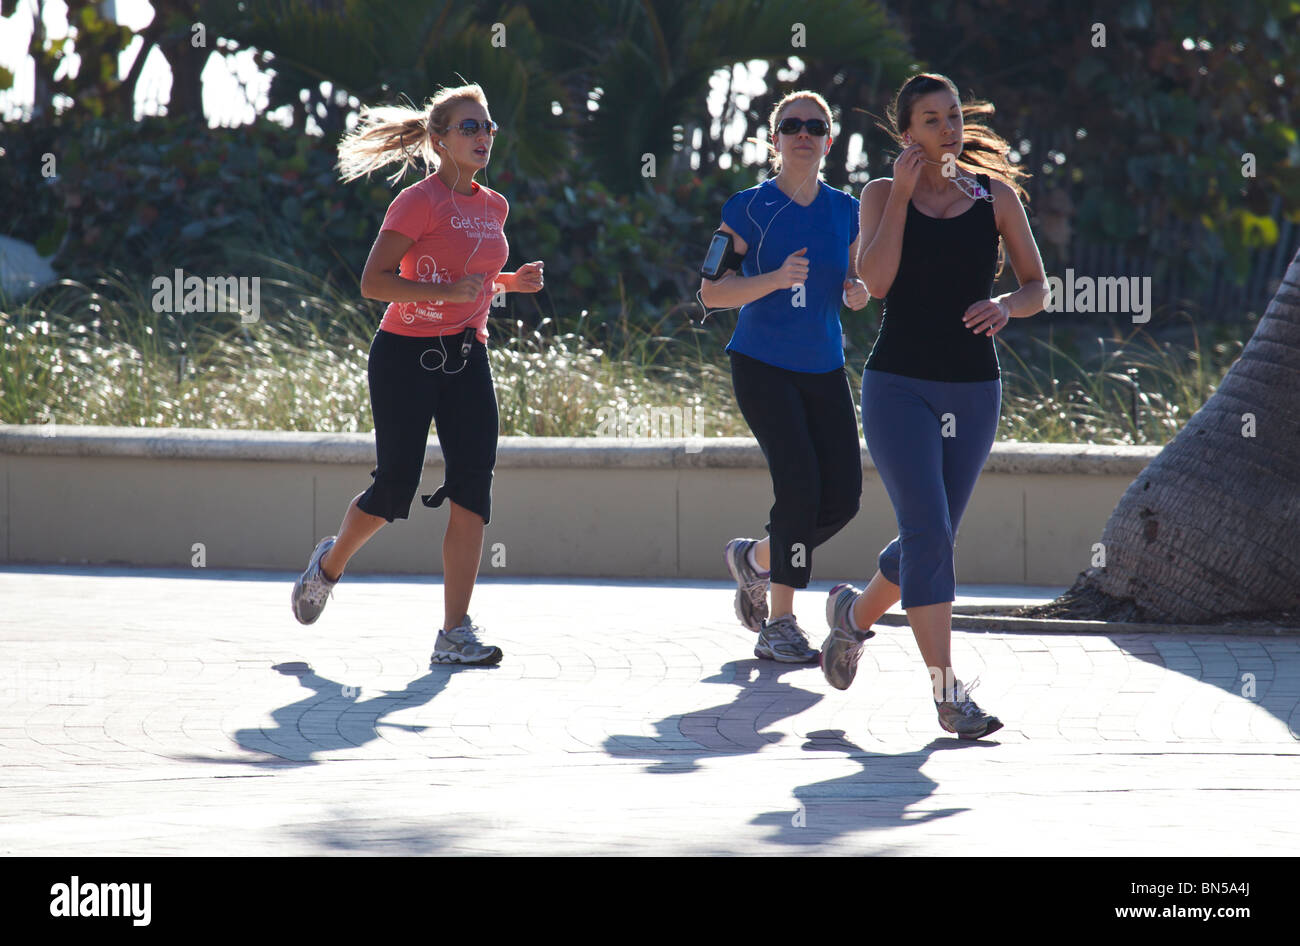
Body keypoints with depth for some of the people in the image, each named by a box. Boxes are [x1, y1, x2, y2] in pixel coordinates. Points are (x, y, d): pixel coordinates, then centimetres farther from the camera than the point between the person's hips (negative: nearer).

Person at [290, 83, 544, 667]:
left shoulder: (492, 206, 12)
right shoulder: (419, 202, -10)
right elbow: (374, 282, -16)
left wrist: (512, 281, 8)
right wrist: (448, 291, -24)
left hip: (466, 357, 6)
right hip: (408, 356, -6)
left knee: (473, 488, -8)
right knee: (394, 488, -2)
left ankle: (455, 632, -8)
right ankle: (331, 563, 31)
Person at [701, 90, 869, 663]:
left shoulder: (845, 212, 8)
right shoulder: (749, 209, -5)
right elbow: (712, 292, -9)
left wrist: (857, 291, -4)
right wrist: (776, 279, -23)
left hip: (824, 370, 5)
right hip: (763, 365, -5)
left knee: (843, 498, -1)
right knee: (799, 484, -18)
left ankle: (754, 558, 27)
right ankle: (778, 626, -9)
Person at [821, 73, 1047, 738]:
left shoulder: (996, 196, 7)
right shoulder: (883, 195, 1)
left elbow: (1037, 288, 9)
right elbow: (874, 279, -14)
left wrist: (1004, 306, -13)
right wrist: (904, 192, -13)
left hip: (973, 389, 3)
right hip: (899, 384, -3)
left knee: (932, 538, 10)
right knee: (928, 532, -14)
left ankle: (855, 613, 40)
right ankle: (948, 693, -14)